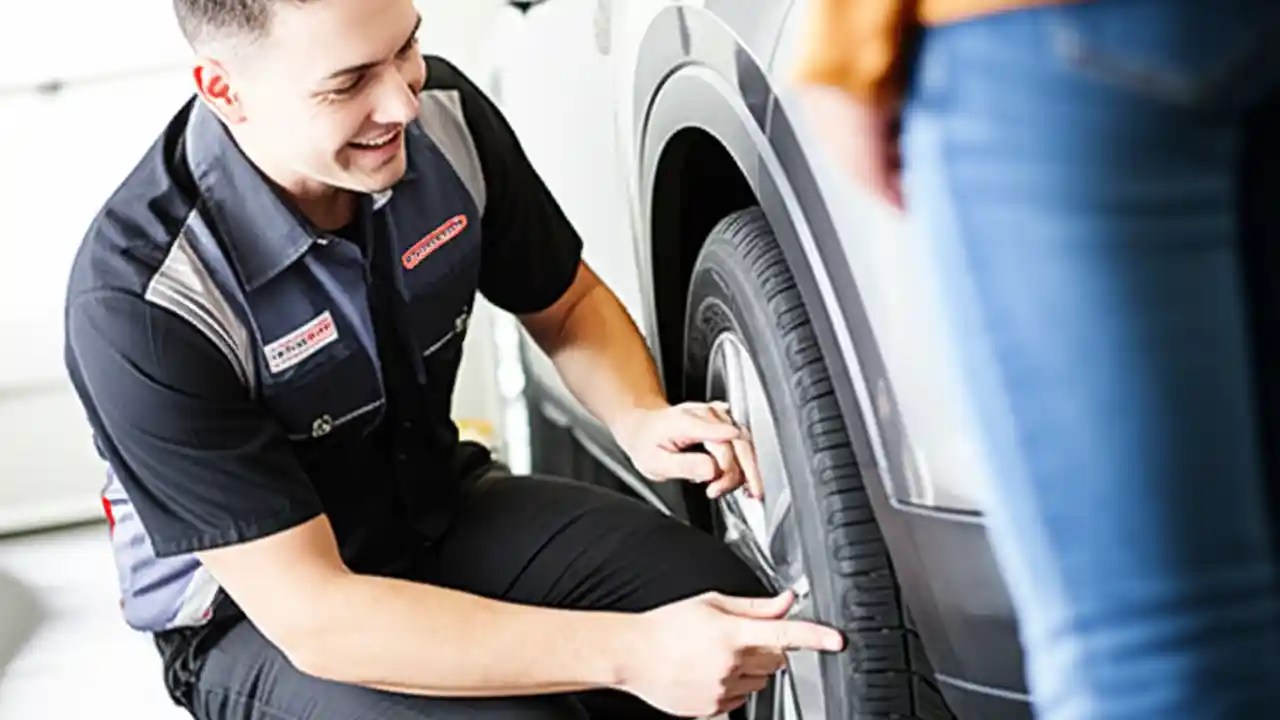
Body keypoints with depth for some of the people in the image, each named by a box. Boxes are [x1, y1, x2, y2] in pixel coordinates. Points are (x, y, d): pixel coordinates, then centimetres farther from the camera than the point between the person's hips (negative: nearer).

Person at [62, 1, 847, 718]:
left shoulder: (444, 118, -14)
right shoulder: (137, 300, -31)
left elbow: (570, 306, 6)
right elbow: (309, 615, -32)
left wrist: (641, 418, -18)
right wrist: (630, 651, -38)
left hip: (442, 508, 5)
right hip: (257, 618, -5)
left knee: (728, 607, -19)